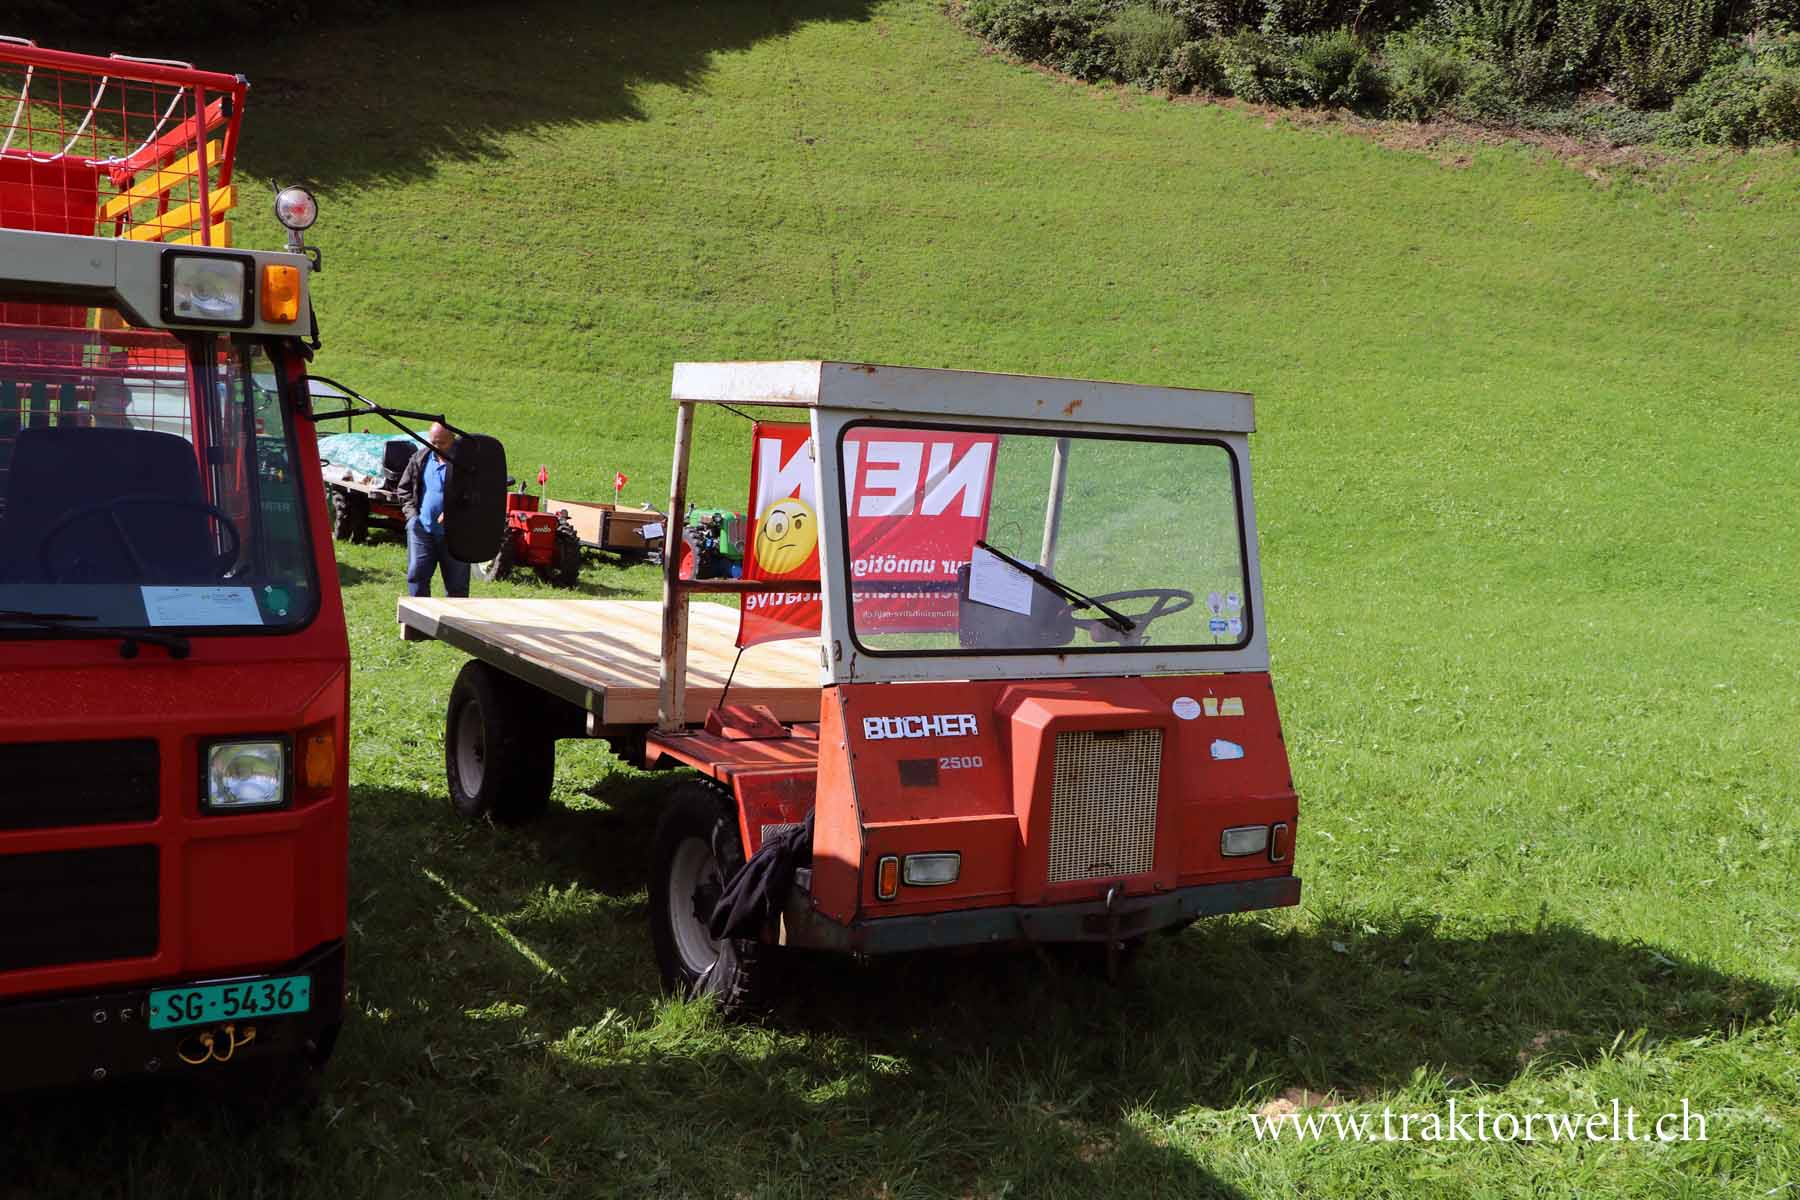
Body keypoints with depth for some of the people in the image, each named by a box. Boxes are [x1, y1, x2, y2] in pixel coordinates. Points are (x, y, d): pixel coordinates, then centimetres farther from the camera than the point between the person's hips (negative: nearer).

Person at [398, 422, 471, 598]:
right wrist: (411, 512, 4)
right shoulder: (420, 458, 8)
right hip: (422, 529, 3)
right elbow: (404, 488, 17)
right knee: (416, 574, -2)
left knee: (456, 582, 4)